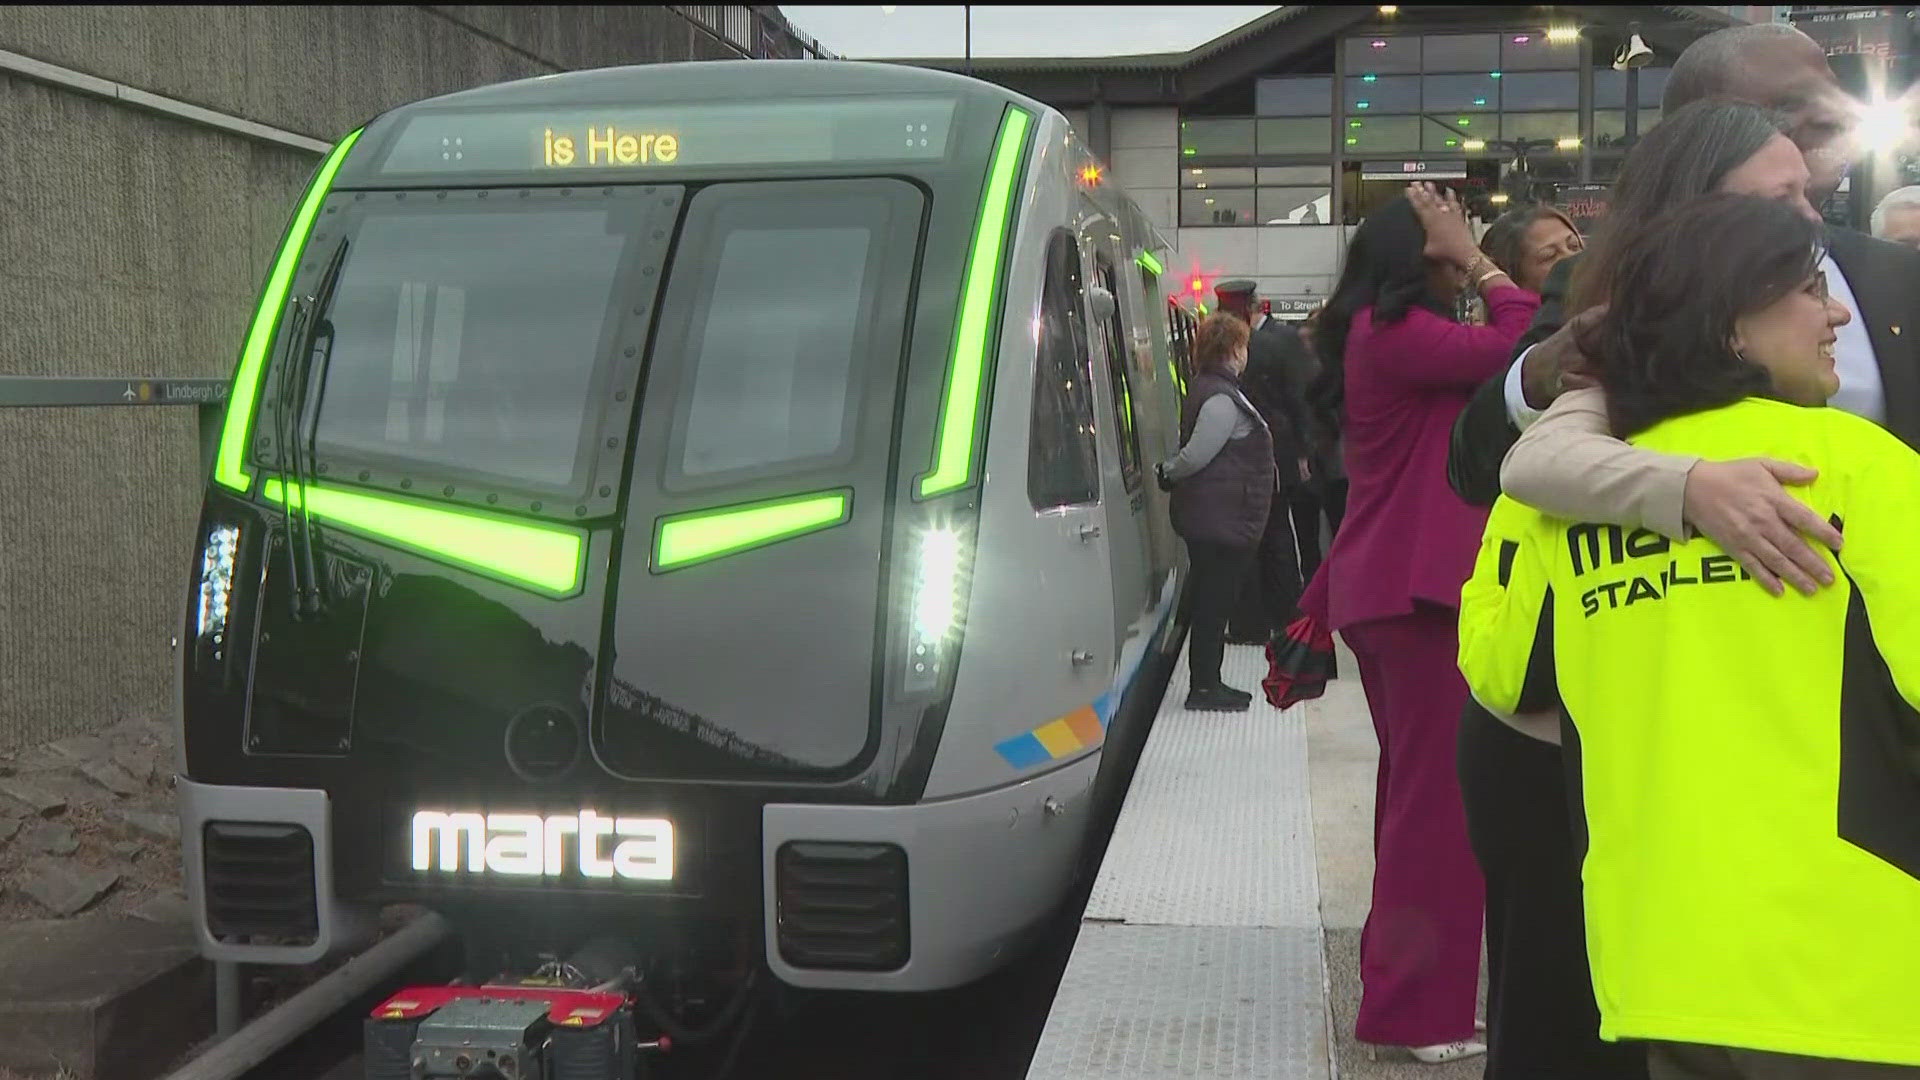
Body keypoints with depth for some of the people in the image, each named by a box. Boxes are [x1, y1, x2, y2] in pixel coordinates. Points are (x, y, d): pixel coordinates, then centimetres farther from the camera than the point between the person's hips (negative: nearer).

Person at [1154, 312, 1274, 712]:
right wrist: (1166, 473, -4)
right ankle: (1204, 687, 3)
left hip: (1214, 518, 10)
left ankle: (1207, 683, 22)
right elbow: (1196, 455, -19)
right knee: (1214, 600, -3)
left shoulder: (1205, 389, 15)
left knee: (1213, 600, 14)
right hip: (1223, 518, -10)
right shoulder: (1223, 400, -19)